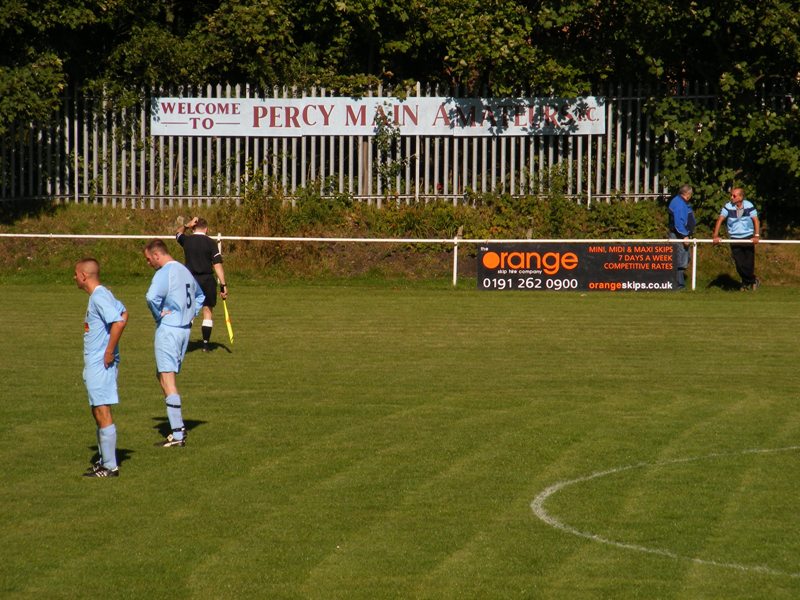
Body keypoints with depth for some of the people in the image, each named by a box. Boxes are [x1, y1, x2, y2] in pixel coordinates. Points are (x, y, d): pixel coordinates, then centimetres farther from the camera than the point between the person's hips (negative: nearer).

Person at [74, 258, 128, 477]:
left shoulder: (99, 297, -17)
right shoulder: (102, 295, 13)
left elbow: (119, 321, -28)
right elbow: (122, 313, 21)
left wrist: (109, 351, -21)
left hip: (101, 365, -11)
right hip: (95, 363, 11)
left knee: (102, 412, -7)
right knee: (98, 413, 17)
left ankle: (110, 466, -4)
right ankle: (104, 460, 25)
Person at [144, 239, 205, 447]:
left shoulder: (164, 273, -14)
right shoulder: (185, 271, 14)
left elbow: (152, 296, -33)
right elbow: (200, 295, 33)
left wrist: (159, 314, -16)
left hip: (168, 329, -9)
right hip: (185, 328, 9)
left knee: (167, 381, -8)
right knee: (164, 376, 19)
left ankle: (178, 434, -12)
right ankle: (178, 427, 17)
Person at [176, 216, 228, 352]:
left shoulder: (187, 240, 1)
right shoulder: (210, 243, -5)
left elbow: (178, 233, 26)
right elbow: (217, 264, -9)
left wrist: (187, 225, 8)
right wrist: (223, 285, -8)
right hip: (207, 280, -1)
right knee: (208, 310, 8)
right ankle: (206, 343, 6)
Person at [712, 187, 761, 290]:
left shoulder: (749, 206, -7)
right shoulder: (728, 206, -7)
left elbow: (756, 220, -10)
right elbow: (720, 220, -10)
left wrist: (757, 235, -22)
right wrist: (715, 236, -20)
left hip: (748, 238, 0)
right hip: (735, 238, 0)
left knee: (749, 263, 1)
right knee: (739, 264, -5)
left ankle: (746, 282, 25)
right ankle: (753, 280, 14)